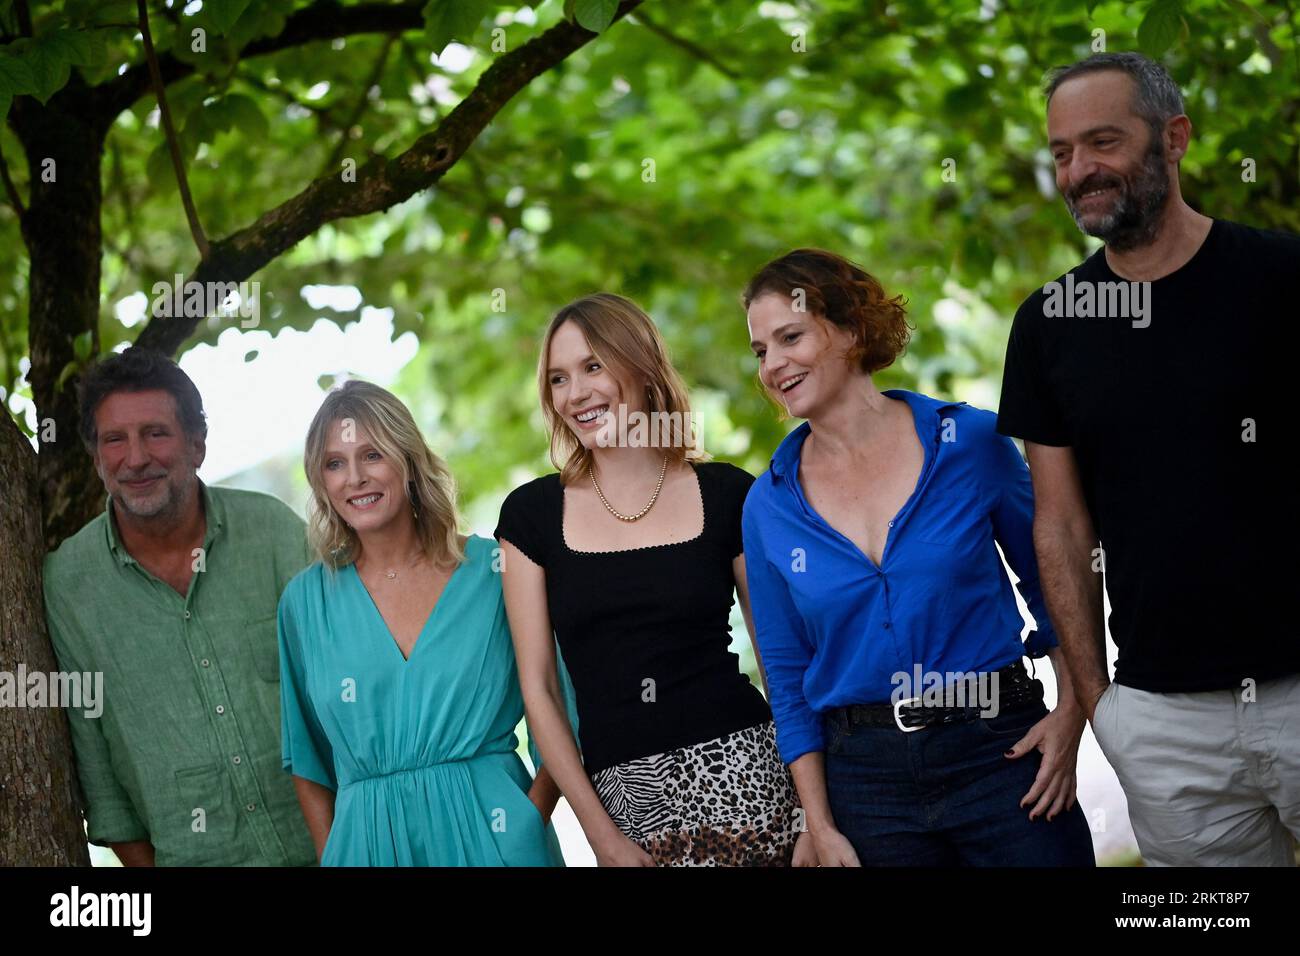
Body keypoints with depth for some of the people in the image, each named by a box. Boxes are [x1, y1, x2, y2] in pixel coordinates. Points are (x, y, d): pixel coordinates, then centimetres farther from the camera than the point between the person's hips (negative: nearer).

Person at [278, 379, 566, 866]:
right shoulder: (305, 600, 3)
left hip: (494, 835, -1)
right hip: (367, 841, 2)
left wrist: (531, 818, -13)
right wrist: (331, 853, -1)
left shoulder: (494, 569, -3)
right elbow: (307, 757, 10)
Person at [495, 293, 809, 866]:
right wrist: (603, 835, -3)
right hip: (623, 792, 1)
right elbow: (538, 687, 3)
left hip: (740, 772, -1)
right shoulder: (531, 515, 3)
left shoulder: (726, 495, 2)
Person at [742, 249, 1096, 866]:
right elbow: (788, 679, 6)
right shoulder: (768, 507, 2)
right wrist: (821, 828, 1)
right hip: (865, 778, 2)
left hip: (1001, 751, -1)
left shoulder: (970, 442, -4)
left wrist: (1071, 712, -7)